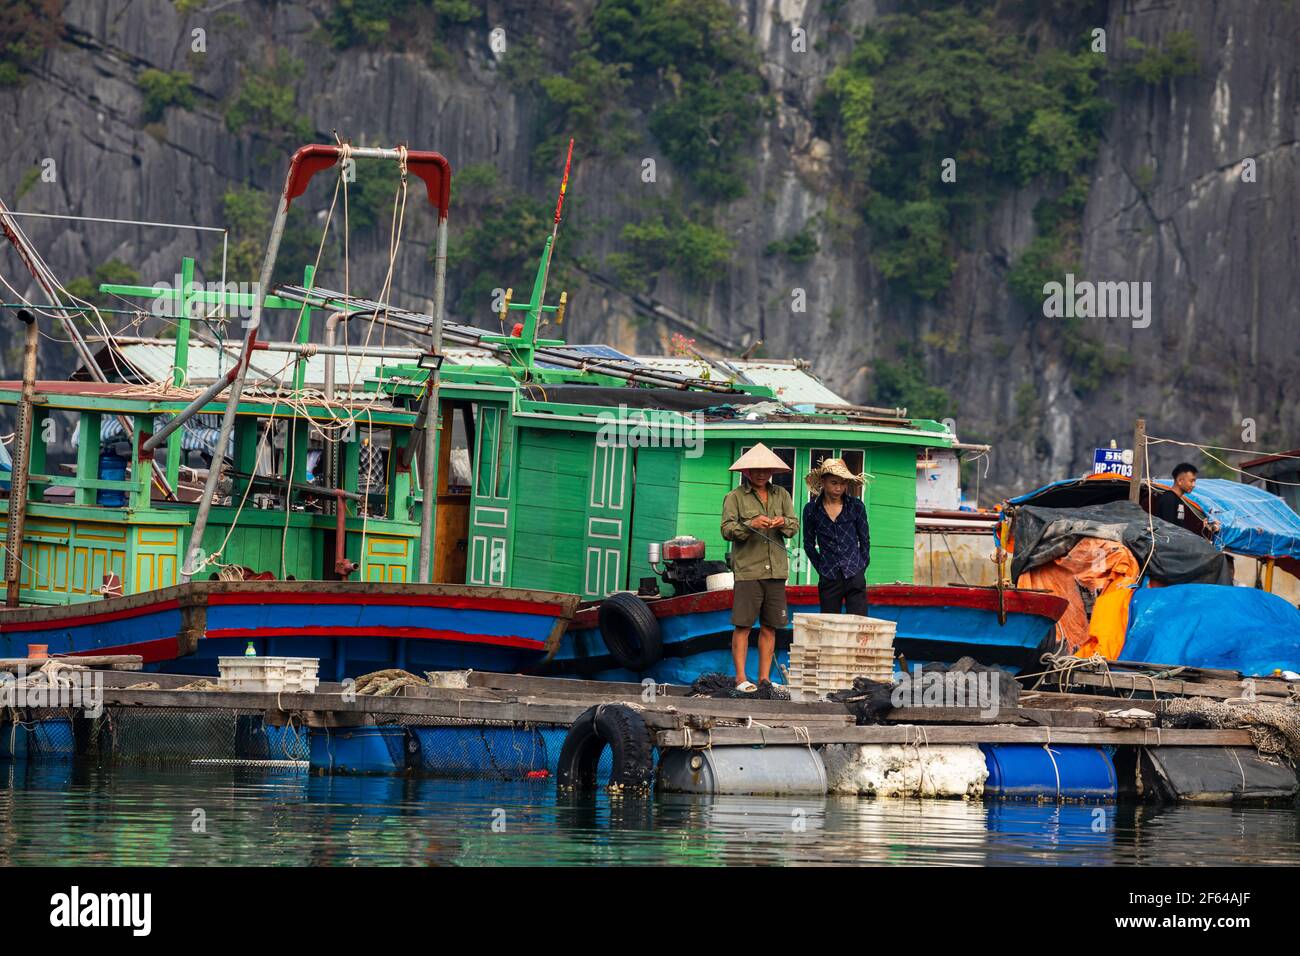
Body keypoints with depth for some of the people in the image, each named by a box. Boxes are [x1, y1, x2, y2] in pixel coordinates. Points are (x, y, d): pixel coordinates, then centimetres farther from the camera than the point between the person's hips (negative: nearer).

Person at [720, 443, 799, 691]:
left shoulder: (781, 495, 15)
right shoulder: (735, 497, 5)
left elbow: (795, 527, 8)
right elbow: (727, 529, -4)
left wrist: (783, 522, -14)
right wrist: (751, 524, -20)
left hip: (776, 569, 4)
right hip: (747, 570, -4)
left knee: (770, 627, 4)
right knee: (742, 625, -7)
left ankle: (764, 678, 8)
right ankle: (741, 678, -5)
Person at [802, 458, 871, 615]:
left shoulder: (856, 506, 1)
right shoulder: (811, 510, 1)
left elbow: (865, 540, 11)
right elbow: (809, 544, 12)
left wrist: (861, 566, 7)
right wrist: (821, 568, 7)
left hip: (854, 577, -1)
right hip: (829, 579, 1)